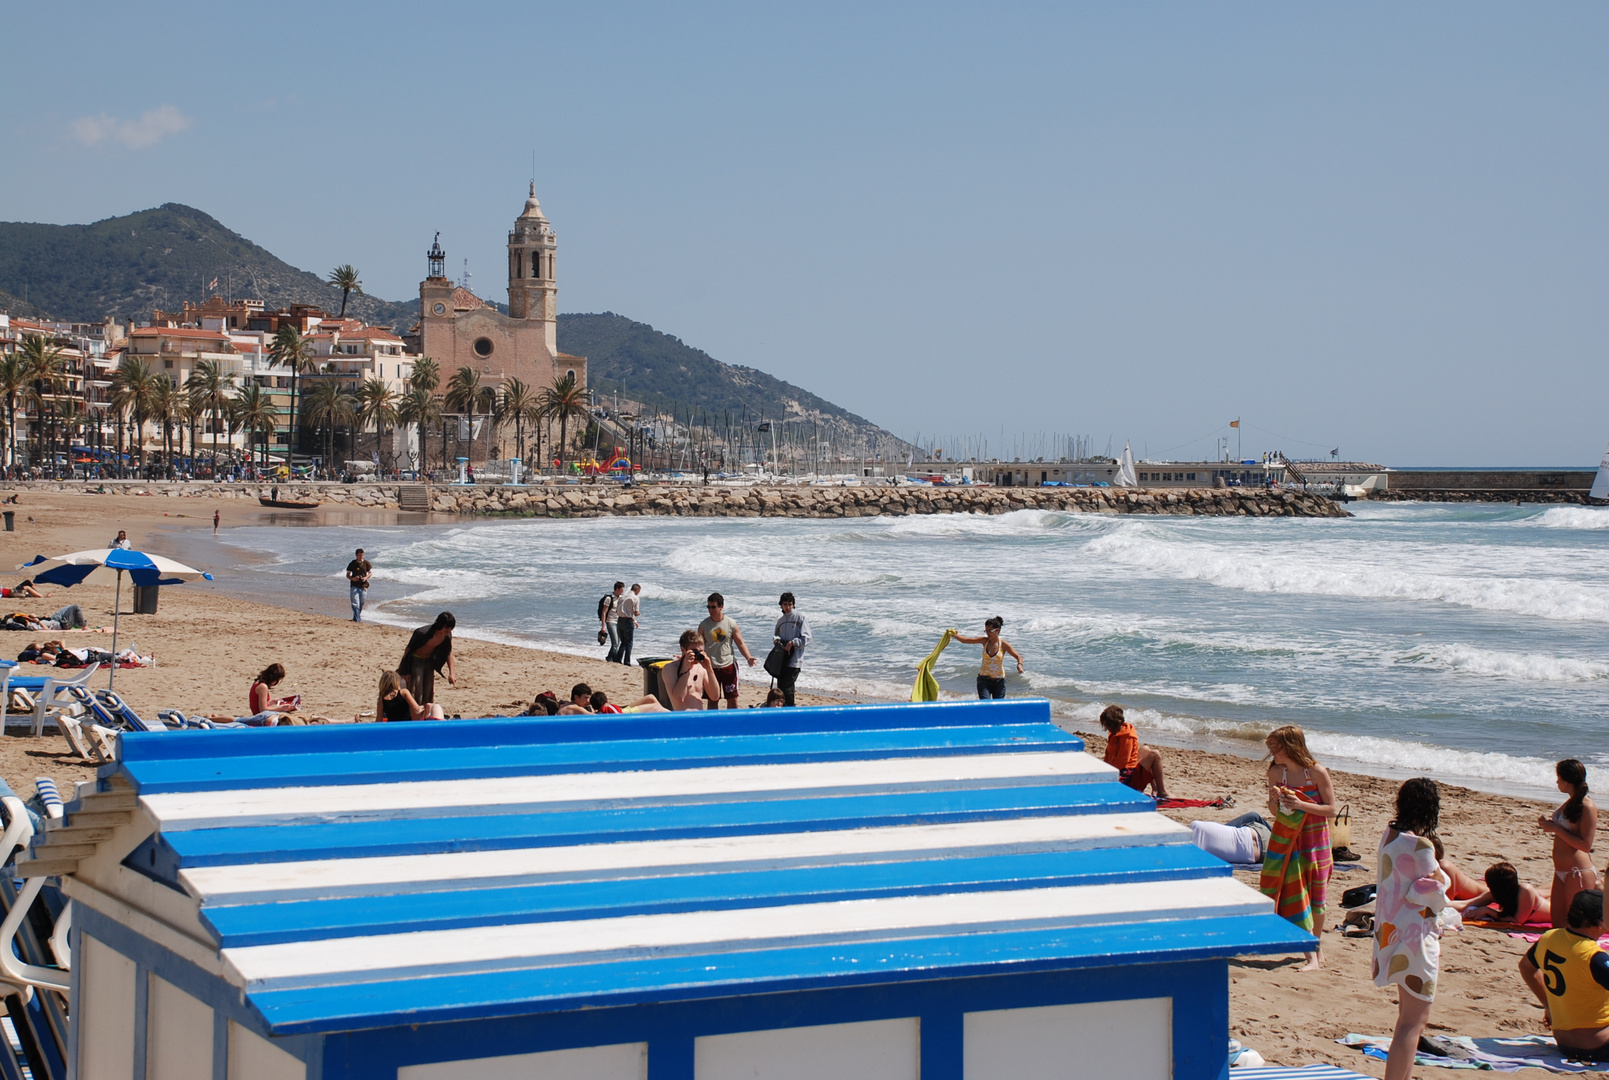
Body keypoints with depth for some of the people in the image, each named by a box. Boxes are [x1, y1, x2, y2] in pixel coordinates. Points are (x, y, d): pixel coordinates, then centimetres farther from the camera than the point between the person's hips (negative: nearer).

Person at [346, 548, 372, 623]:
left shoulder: (366, 563, 2)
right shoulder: (352, 564, -2)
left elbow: (370, 572, 11)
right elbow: (347, 575, 3)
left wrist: (366, 577, -10)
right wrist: (352, 578, -18)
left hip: (363, 586, 3)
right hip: (354, 586, -3)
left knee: (361, 604, 11)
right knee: (355, 604, -12)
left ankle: (356, 618, 28)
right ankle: (357, 620, -14)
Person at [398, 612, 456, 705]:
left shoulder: (448, 635, -13)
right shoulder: (423, 633, -32)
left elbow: (449, 653, 3)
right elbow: (408, 649, -20)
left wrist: (451, 673, 3)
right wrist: (405, 672, -15)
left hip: (429, 661, 6)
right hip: (416, 661, -6)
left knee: (429, 694, 9)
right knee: (418, 694, -10)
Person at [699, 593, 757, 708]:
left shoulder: (731, 624, -1)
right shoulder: (704, 625, 0)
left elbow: (740, 644, 3)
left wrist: (748, 657, -12)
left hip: (729, 665, 0)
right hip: (711, 667, 0)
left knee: (732, 698, 3)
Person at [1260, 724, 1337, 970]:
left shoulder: (1317, 772, -14)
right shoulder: (1276, 772, -3)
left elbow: (1331, 809, -13)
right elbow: (1274, 812, 6)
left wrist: (1300, 804, -24)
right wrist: (1274, 800, -16)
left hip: (1314, 839, -3)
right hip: (1285, 839, 3)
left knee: (1314, 897, 5)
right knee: (1293, 894, -3)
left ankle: (1316, 948, 23)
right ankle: (1312, 956, 1)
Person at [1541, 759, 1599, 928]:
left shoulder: (1588, 806, -16)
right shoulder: (1570, 803, 11)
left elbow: (1585, 844, -20)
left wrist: (1556, 829, -17)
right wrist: (1550, 825, 5)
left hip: (1579, 871, -10)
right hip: (1561, 872, 10)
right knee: (1557, 923, 13)